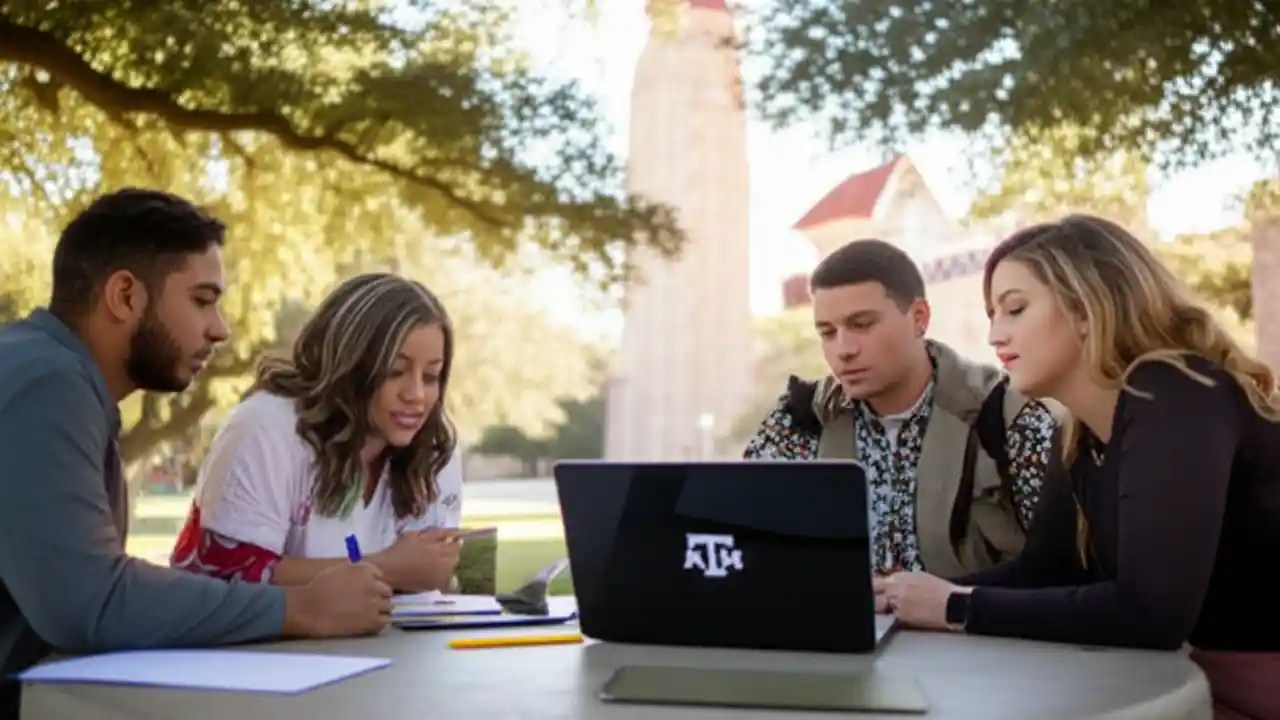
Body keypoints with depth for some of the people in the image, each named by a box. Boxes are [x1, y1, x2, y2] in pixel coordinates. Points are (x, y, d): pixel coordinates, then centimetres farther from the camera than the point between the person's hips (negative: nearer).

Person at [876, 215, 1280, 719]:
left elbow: (1151, 610, -30)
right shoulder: (1089, 437, 5)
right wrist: (894, 596, -4)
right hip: (1209, 679, 7)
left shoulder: (1175, 398, -21)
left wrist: (958, 609, -21)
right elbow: (1040, 573, 9)